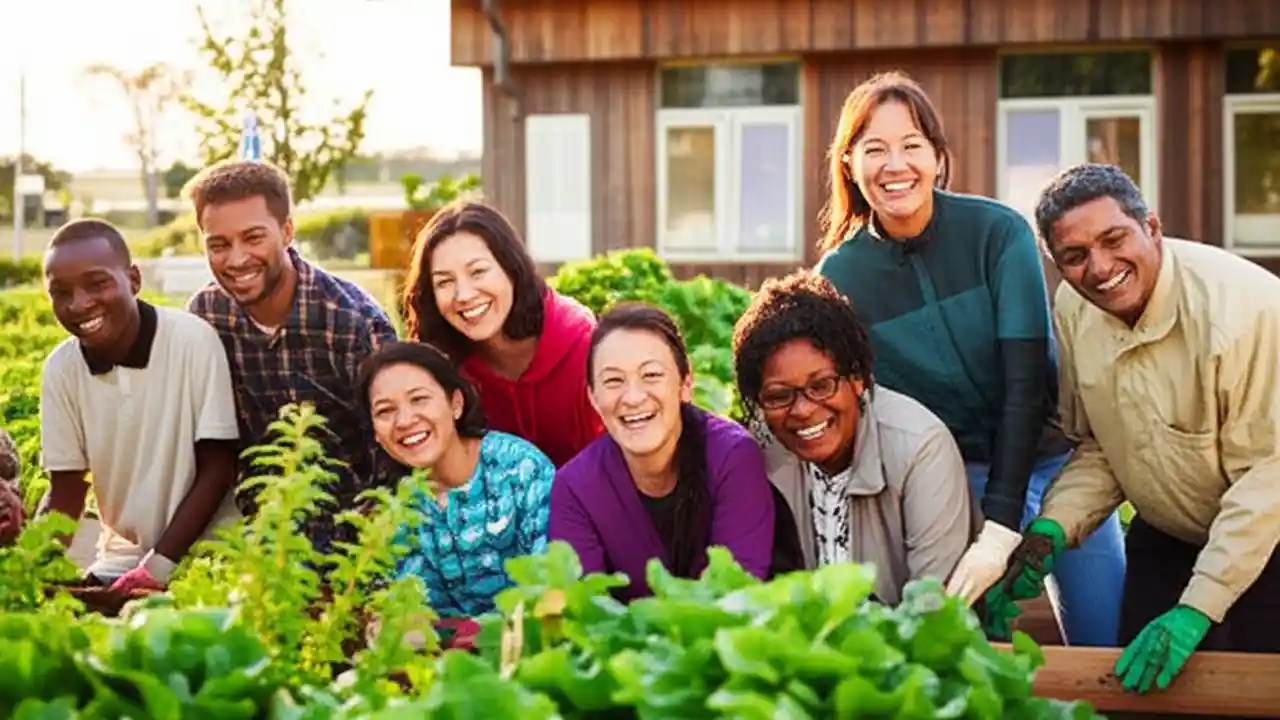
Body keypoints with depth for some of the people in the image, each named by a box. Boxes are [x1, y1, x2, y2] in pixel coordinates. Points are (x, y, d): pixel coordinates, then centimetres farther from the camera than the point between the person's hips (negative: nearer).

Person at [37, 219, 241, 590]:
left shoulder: (193, 341, -15)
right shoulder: (59, 369, -4)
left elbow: (216, 473, -11)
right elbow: (66, 493, 4)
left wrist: (155, 568, -16)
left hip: (204, 555, -4)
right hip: (121, 557, 4)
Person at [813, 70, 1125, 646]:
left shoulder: (998, 232, -14)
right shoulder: (840, 274, -9)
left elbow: (1025, 381, -19)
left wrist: (999, 530, -27)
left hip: (1052, 459, 0)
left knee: (1110, 650, 3)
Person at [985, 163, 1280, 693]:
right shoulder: (1073, 309, -8)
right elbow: (1099, 446, 3)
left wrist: (1196, 609, -29)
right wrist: (1052, 528, -15)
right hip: (1164, 542, 5)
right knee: (1136, 691, 7)